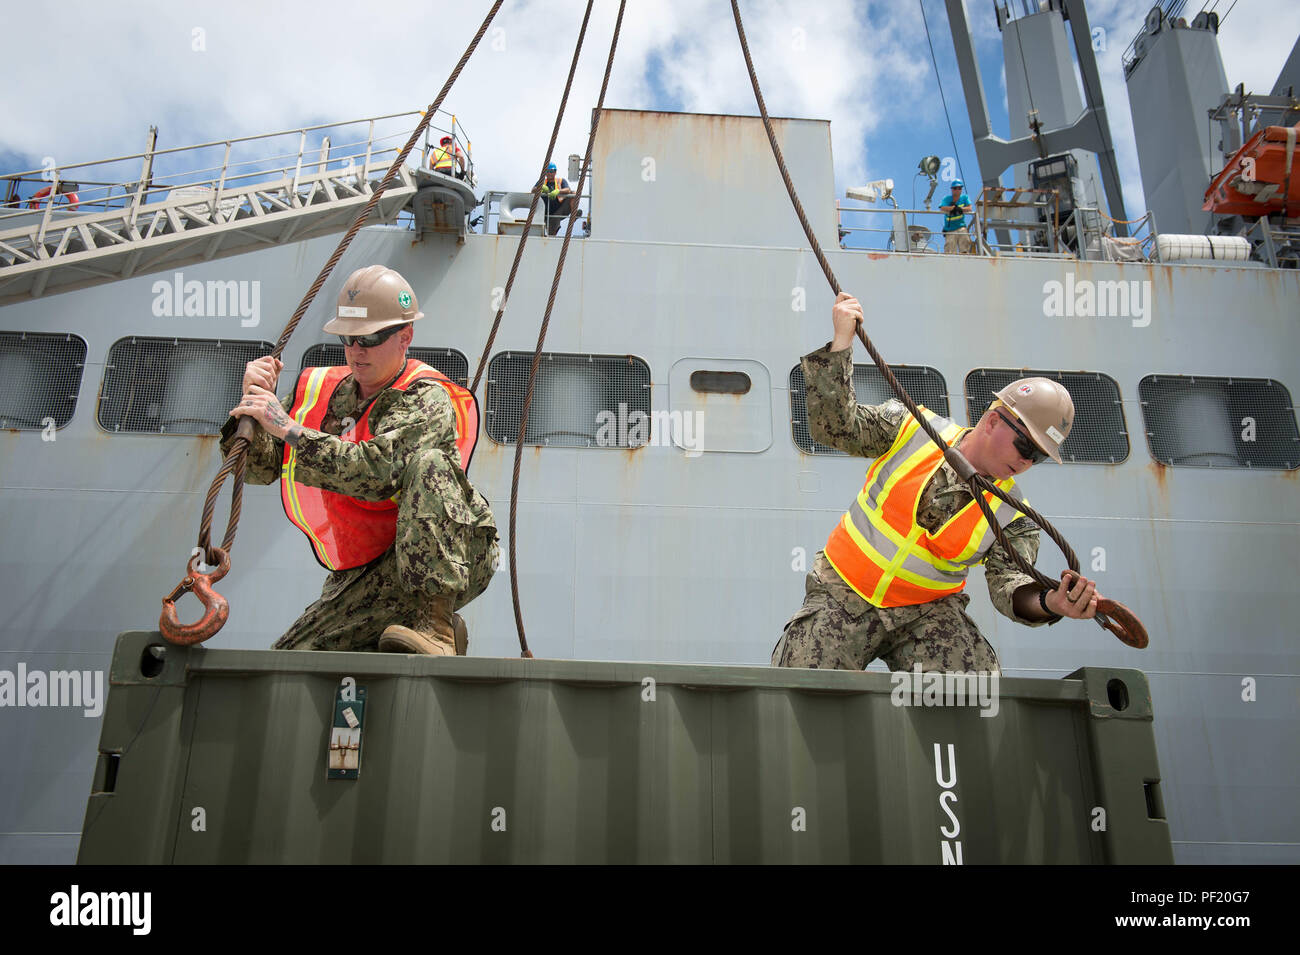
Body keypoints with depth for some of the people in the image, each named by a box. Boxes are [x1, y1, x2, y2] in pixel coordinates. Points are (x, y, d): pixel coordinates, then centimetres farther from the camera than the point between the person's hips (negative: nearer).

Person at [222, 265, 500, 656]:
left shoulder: (426, 400, -10)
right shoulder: (322, 390, 10)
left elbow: (379, 470, -28)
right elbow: (257, 469, 8)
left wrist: (290, 429, -27)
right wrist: (254, 399, -9)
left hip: (454, 559, -6)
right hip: (363, 580, 6)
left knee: (428, 464, -32)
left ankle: (436, 626, -33)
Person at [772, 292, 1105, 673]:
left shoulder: (1012, 517, -2)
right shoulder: (911, 428, -4)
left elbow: (1008, 584, -15)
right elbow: (835, 427, -10)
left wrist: (1048, 603, -38)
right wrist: (842, 341, -17)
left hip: (926, 612, 2)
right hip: (843, 595, -1)